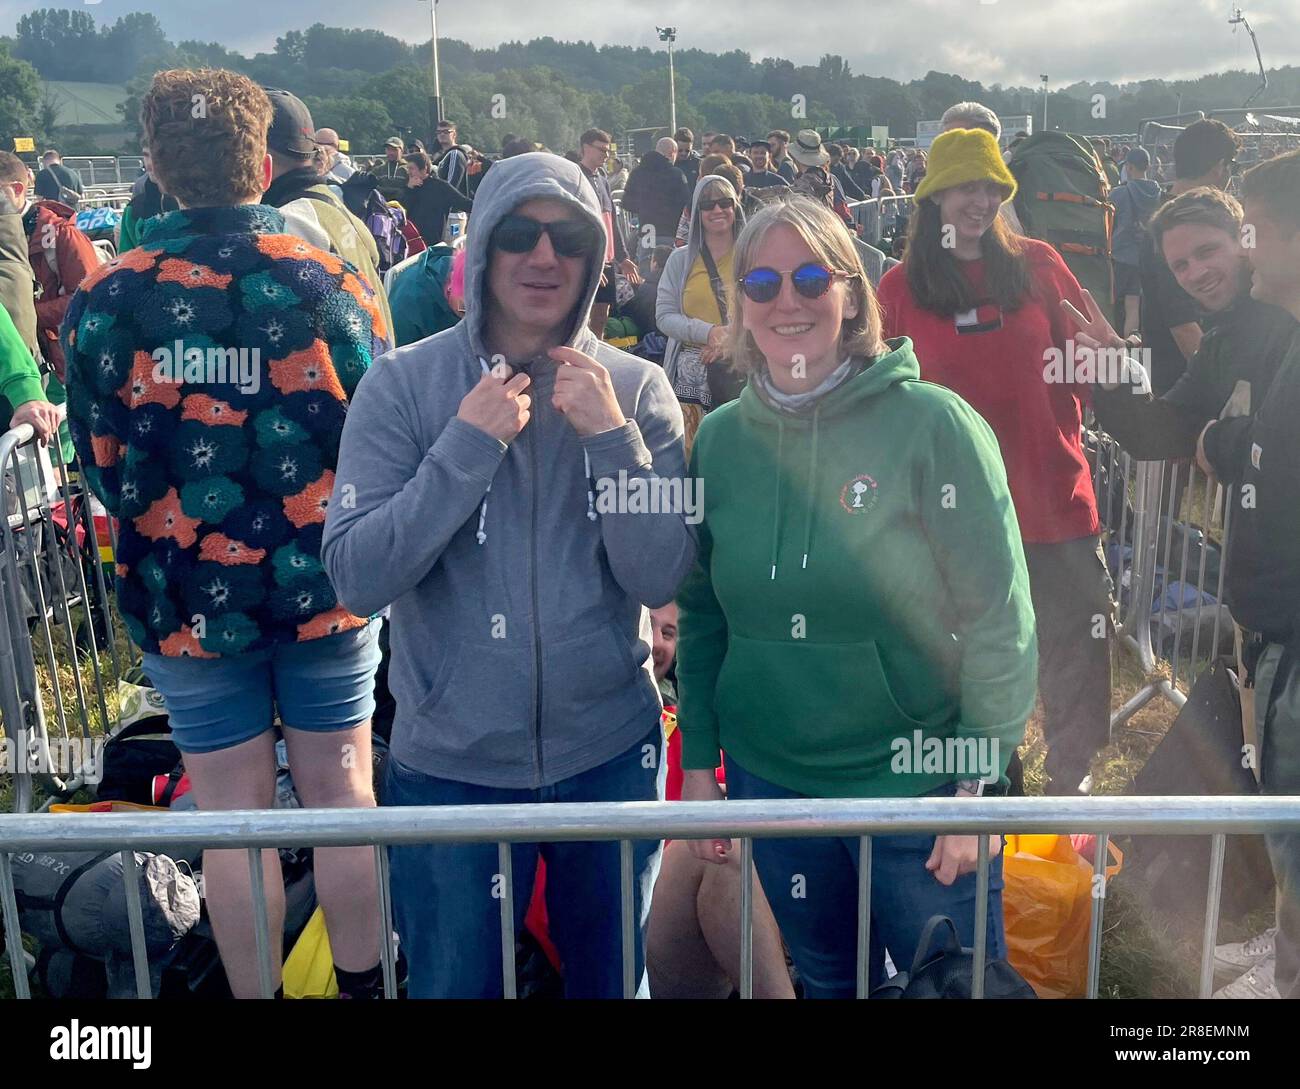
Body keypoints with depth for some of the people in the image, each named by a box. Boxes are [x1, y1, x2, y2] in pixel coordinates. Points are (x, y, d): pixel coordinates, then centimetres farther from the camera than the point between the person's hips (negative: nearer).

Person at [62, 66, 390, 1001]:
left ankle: (256, 992, 26)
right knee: (341, 792, 14)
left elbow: (105, 465, -3)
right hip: (325, 585, 0)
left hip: (190, 598, 0)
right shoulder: (332, 282, -9)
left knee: (234, 816, 11)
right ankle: (362, 980, 28)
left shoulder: (107, 301, -8)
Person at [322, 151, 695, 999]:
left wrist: (611, 436, -21)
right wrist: (467, 445, -22)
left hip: (612, 755, 1)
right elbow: (358, 579, -14)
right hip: (450, 765, -1)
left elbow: (660, 579, -11)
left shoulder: (636, 388, -6)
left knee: (613, 981, 22)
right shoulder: (404, 383, -8)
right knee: (453, 984, 19)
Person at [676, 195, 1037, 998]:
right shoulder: (720, 439, 0)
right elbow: (702, 614, 7)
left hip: (919, 780, -3)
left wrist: (976, 782, -13)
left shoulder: (933, 424, -12)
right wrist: (697, 763, 6)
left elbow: (999, 615, -11)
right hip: (772, 780, 4)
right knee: (828, 981, 21)